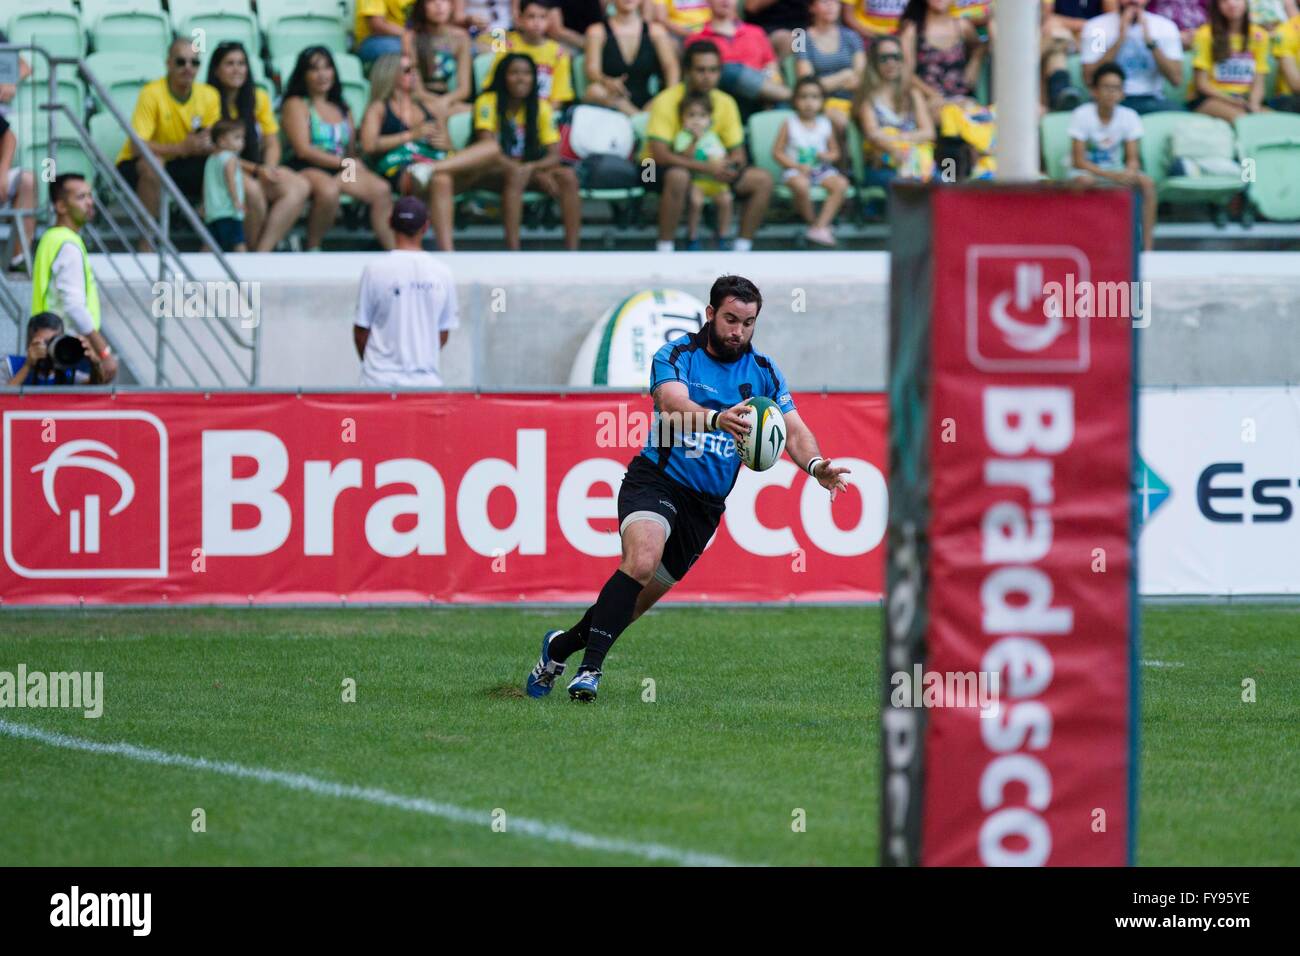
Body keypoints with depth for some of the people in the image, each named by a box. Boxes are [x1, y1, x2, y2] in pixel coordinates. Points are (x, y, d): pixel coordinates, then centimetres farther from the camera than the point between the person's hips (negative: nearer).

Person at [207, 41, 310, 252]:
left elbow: (272, 144, 12)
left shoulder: (259, 98, 10)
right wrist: (256, 169, -19)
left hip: (256, 173, 6)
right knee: (251, 189, -38)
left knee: (300, 187, -22)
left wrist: (269, 169, -10)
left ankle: (262, 252, -31)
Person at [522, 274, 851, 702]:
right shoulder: (677, 355, -8)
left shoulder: (763, 371, 5)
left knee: (644, 595, 7)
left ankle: (562, 646, 29)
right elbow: (673, 402, -28)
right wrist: (717, 419, -49)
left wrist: (816, 466, -24)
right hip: (657, 479, -5)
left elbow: (794, 430, -1)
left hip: (705, 505, 5)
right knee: (641, 561, -31)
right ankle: (591, 667, -29)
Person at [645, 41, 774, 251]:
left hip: (711, 169, 6)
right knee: (679, 177, -40)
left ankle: (742, 248, -3)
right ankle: (664, 250, -31)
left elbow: (738, 153, 2)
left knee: (762, 179, -9)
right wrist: (706, 167, -33)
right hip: (663, 171, -6)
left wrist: (731, 166, -24)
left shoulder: (725, 103, -1)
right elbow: (659, 154, -27)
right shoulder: (666, 101, -18)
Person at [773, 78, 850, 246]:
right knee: (801, 185, -37)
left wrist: (828, 156, -10)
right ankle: (811, 219, -11)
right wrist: (797, 166, -15)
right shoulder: (789, 124, -1)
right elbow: (777, 152, -2)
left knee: (841, 183, -25)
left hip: (821, 169, 3)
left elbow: (835, 152, 16)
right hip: (796, 170, -3)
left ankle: (820, 226, -26)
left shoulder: (825, 124, 8)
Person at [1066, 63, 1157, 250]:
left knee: (1147, 183, -25)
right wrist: (1110, 176, -29)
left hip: (1116, 172, 3)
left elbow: (1133, 158, -6)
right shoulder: (1082, 115, -16)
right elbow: (1079, 161, -17)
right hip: (1087, 171, -3)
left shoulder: (1129, 117, -6)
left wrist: (1129, 173, -31)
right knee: (1085, 181, -39)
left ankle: (1147, 246, -24)